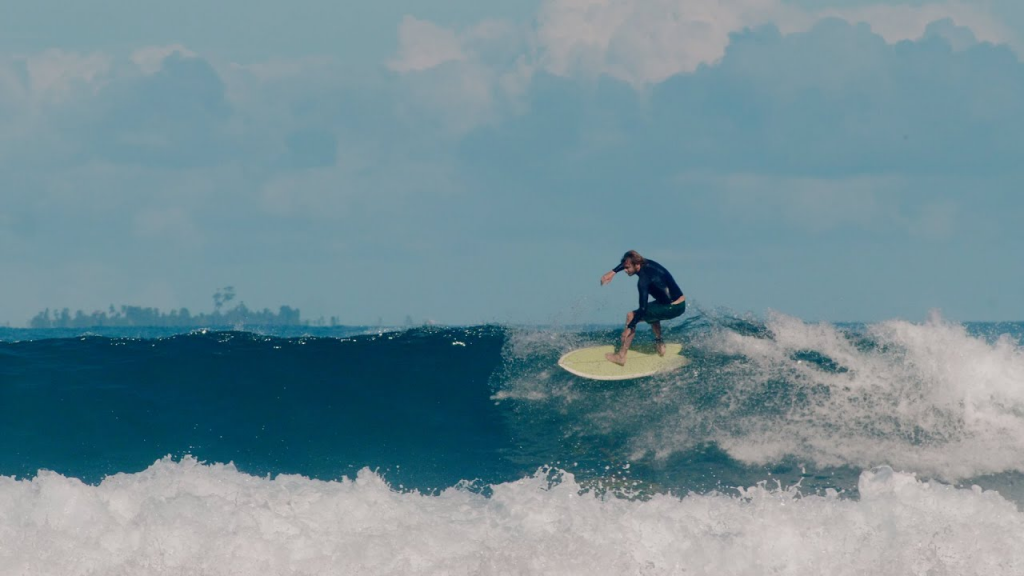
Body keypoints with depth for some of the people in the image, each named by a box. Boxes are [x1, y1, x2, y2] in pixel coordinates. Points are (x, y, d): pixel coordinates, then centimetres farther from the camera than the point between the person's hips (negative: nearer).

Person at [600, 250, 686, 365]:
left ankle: (621, 356, 1)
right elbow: (627, 262, 27)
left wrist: (630, 327, -14)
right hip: (682, 304, 9)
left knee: (631, 316, -3)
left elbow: (643, 309, -20)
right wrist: (612, 272, 17)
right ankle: (659, 343, 30)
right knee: (650, 310, 37)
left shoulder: (644, 279, -19)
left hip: (672, 308, -9)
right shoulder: (647, 263, 5)